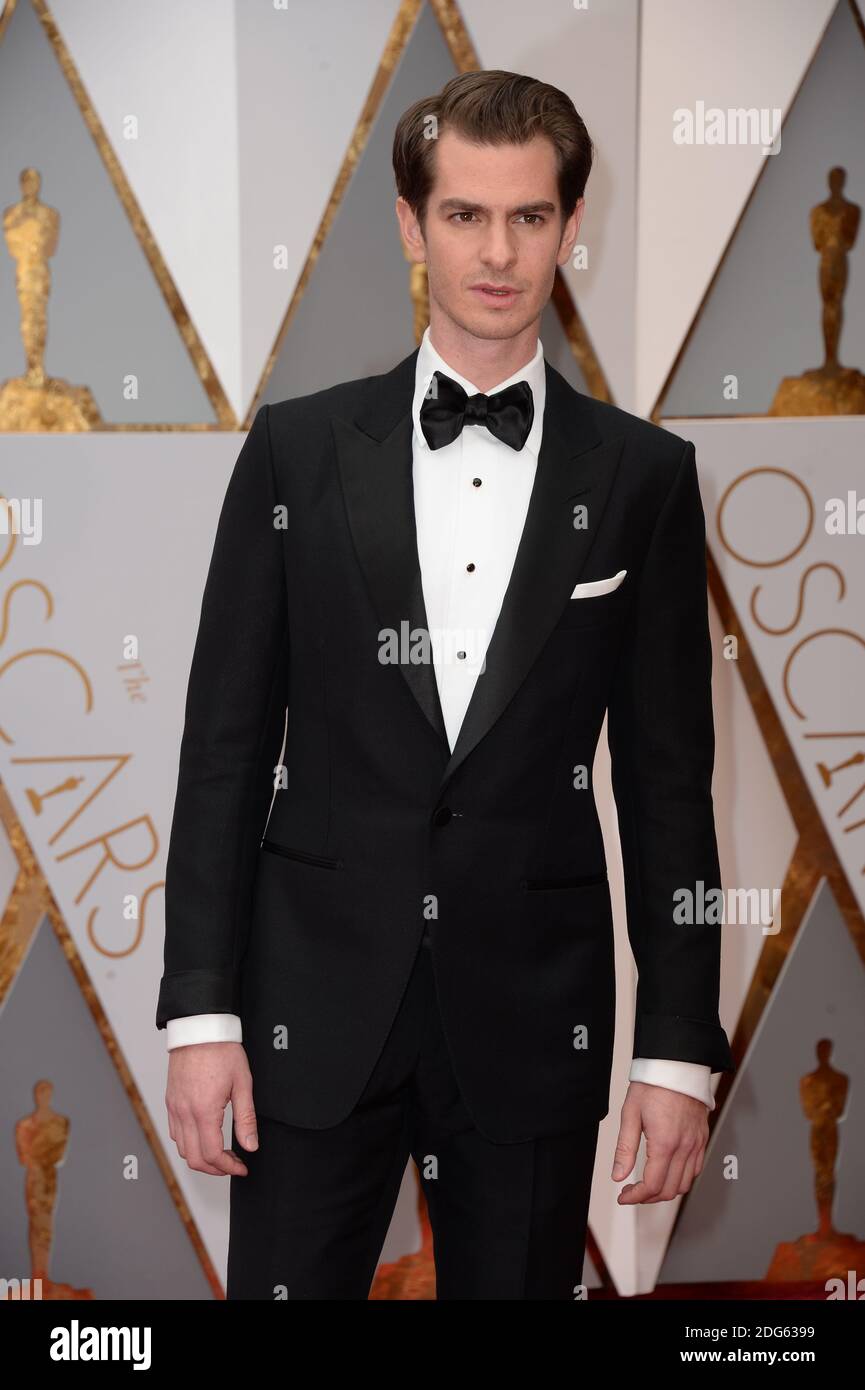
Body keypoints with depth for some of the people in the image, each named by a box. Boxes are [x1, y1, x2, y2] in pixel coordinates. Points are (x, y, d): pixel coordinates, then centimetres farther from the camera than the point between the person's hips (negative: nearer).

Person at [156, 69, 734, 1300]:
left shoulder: (643, 476, 3)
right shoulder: (298, 449, 2)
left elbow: (669, 779, 3)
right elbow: (226, 742, 2)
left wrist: (680, 1047, 0)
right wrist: (199, 1010, -3)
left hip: (534, 1013, 0)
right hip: (319, 1000, 0)